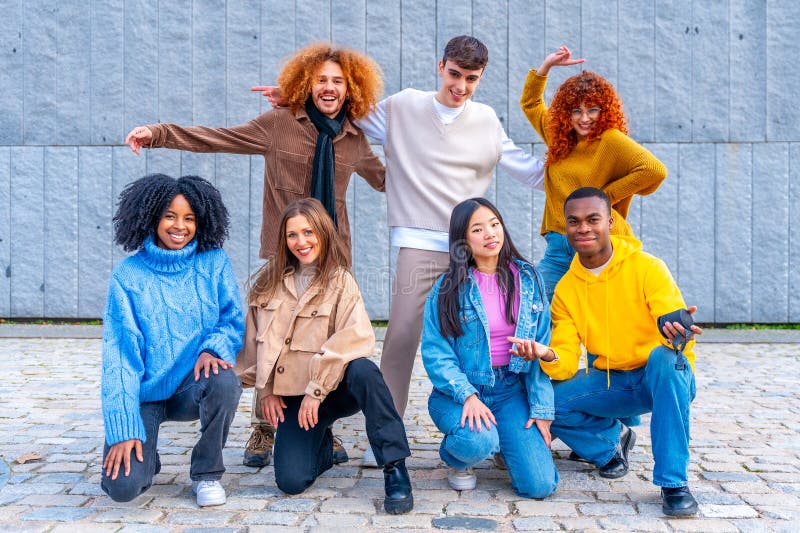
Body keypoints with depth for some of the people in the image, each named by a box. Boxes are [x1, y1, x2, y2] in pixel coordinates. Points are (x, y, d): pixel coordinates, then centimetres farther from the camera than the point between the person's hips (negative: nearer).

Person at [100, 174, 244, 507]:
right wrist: (123, 430, -16)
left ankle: (207, 472, -6)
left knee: (224, 382, -34)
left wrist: (214, 347, -27)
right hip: (145, 395, -1)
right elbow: (120, 354, -10)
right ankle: (144, 456, 18)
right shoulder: (127, 276, -6)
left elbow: (234, 320, -2)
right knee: (123, 486, -21)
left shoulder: (214, 262, -2)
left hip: (193, 389, 1)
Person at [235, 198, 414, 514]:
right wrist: (266, 390, 6)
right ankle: (322, 446, 22)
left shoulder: (340, 281, -6)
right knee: (291, 481, -14)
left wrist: (316, 390, -25)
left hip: (335, 389, -3)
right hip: (292, 395, 4)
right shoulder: (269, 282, 7)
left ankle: (395, 470, -29)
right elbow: (254, 340, 12)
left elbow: (356, 337, -22)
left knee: (363, 370, -38)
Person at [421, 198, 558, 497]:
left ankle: (506, 442, 22)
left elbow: (542, 348, 4)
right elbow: (435, 352, -8)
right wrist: (467, 395, -23)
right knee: (477, 442, -35)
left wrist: (542, 409, -2)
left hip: (511, 390, 3)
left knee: (540, 485, -13)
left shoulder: (527, 278, 4)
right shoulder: (449, 287, -5)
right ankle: (457, 459, 4)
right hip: (459, 391, -2)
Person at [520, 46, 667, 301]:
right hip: (557, 249, 6)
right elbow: (530, 103, 30)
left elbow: (655, 170, -21)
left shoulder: (611, 141, -6)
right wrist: (546, 65, 18)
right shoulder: (560, 137, 13)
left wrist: (605, 195, -13)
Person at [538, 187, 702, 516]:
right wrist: (548, 358, -31)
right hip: (611, 383, 4)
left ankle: (673, 481, -27)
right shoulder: (565, 289, -1)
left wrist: (676, 332, -47)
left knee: (664, 356, -37)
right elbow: (567, 362, -7)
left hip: (666, 378, -3)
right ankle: (612, 440, 11)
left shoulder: (647, 267, -11)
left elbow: (677, 327, -22)